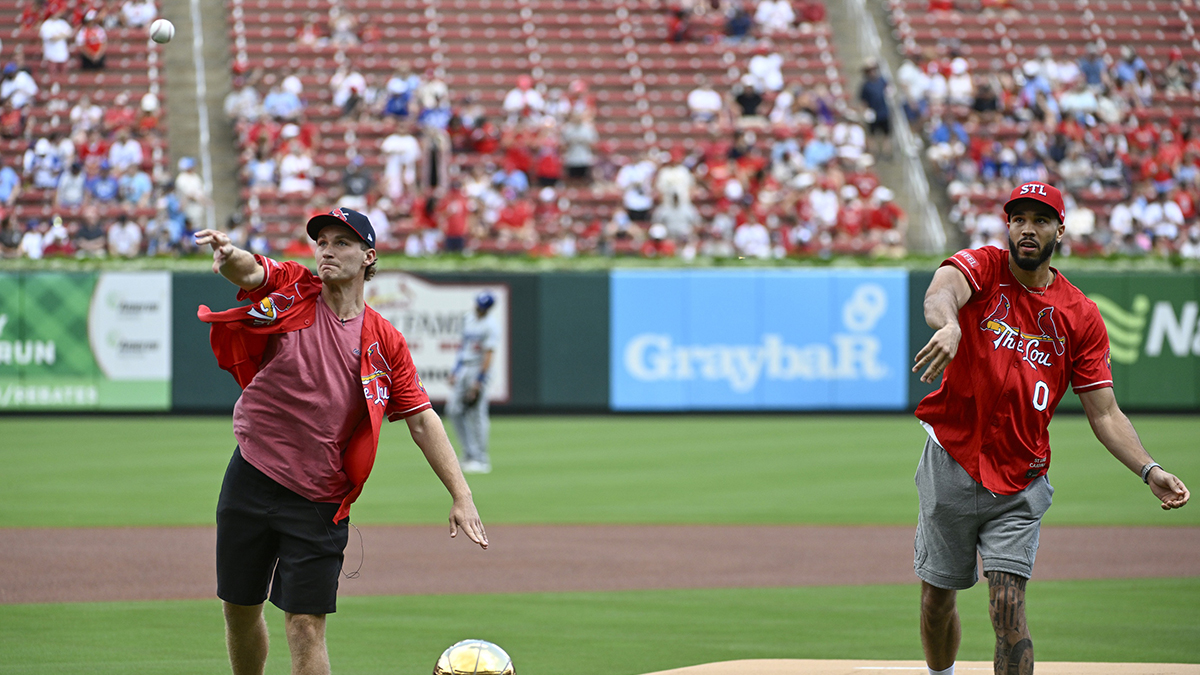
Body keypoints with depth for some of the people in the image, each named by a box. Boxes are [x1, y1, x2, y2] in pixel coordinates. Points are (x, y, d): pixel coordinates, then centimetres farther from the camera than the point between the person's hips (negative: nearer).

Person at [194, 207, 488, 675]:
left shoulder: (384, 342, -1)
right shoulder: (292, 293, -2)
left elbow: (422, 420, 0)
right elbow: (250, 271, -23)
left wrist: (461, 497, -8)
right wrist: (227, 255, -49)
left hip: (320, 502, -1)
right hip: (251, 479, 1)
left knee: (306, 625, -8)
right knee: (239, 610, 11)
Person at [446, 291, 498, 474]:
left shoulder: (490, 326, -11)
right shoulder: (468, 319, 13)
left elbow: (489, 354, -16)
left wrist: (479, 381, -20)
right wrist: (454, 371, 15)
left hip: (478, 369, -8)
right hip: (462, 369, 8)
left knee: (477, 415, -7)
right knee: (454, 410, 1)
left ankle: (480, 459, -3)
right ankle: (469, 453, 6)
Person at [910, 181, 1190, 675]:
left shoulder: (1080, 315, 0)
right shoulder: (983, 268, -5)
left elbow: (1104, 413, 0)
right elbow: (942, 290, -31)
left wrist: (1149, 471, -16)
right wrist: (949, 324, -56)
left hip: (1019, 483, 0)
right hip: (951, 464, 0)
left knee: (1008, 607, -12)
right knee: (937, 599, 11)